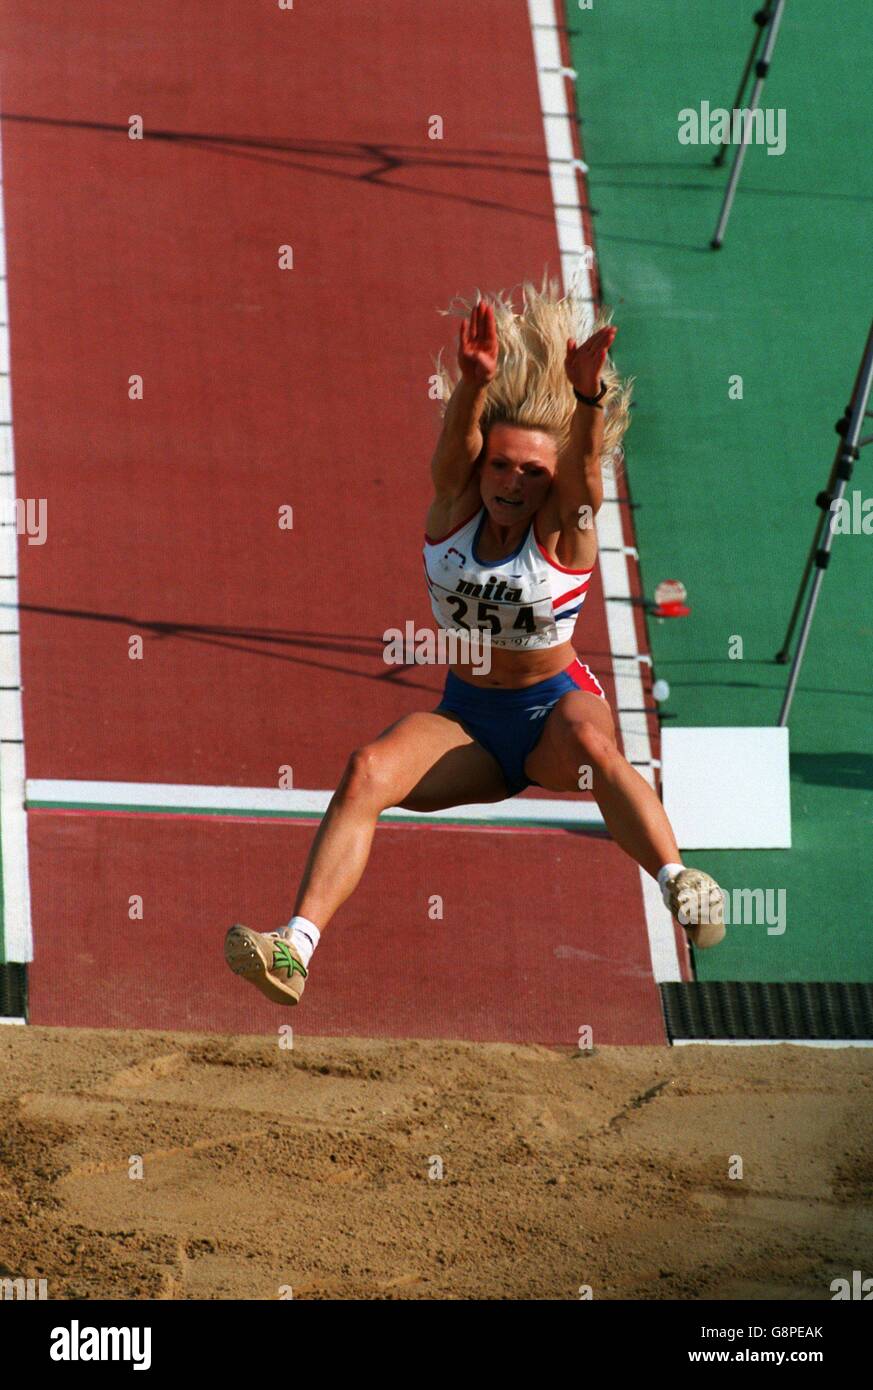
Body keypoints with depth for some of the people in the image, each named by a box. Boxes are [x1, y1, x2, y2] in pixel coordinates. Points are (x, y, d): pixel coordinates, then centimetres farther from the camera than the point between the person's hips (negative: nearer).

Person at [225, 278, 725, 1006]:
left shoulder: (565, 529, -10)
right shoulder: (455, 507, -3)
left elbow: (585, 460, -31)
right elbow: (458, 438, -24)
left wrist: (588, 396, -53)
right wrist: (474, 380, -47)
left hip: (556, 705, -2)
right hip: (469, 717, 2)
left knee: (589, 738, -39)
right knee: (367, 771, -25)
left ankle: (678, 880, -49)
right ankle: (295, 949, -35)